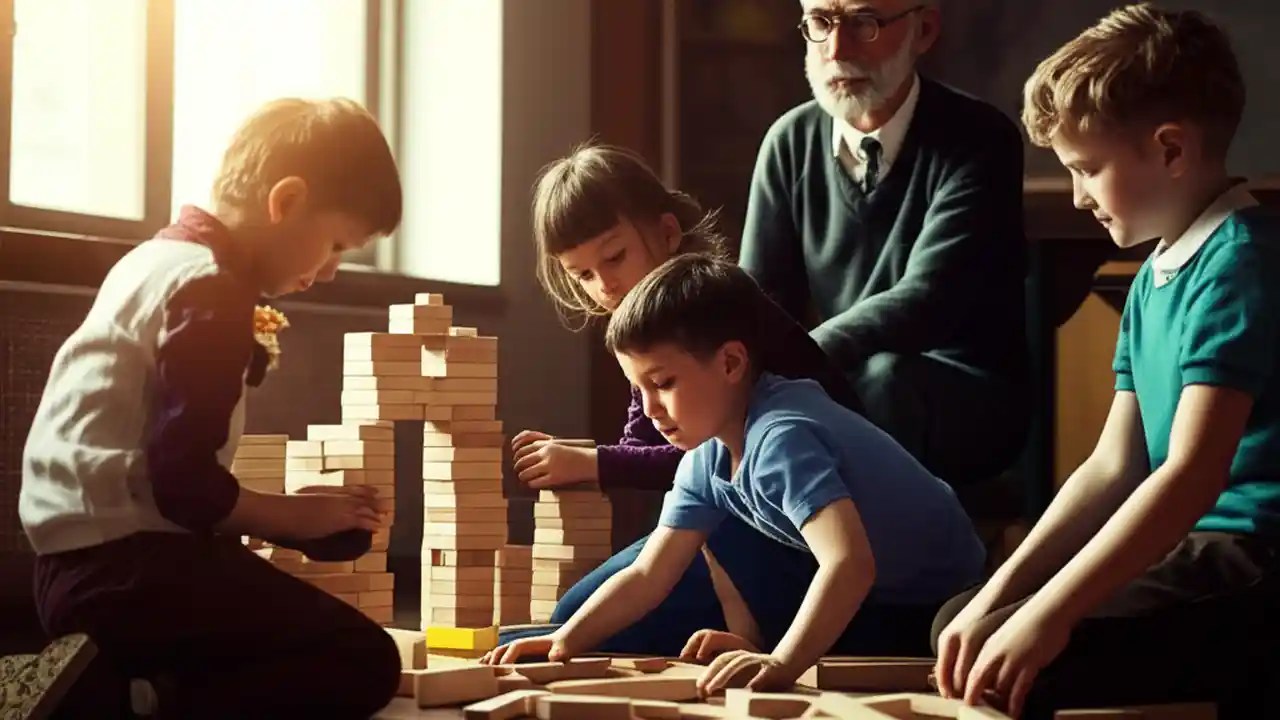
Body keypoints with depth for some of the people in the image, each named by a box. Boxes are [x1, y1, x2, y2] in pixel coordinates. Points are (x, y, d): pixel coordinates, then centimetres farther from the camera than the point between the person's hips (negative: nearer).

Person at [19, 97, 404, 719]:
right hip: (123, 564, -10)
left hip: (83, 558, 10)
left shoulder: (161, 257, 18)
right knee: (364, 660, -16)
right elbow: (184, 484, -17)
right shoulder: (211, 289, -12)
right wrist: (295, 515, -2)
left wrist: (235, 356, 15)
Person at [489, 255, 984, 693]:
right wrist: (566, 641, -13)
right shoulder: (706, 460, -2)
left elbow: (850, 563, -42)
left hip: (933, 610, -8)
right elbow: (647, 575, 0)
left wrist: (783, 662, -52)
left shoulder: (780, 438, -30)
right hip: (869, 600, 9)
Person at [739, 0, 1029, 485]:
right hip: (827, 400, 4)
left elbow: (926, 301, -24)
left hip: (967, 403, -4)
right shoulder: (791, 142, 2)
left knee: (882, 378, -36)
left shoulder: (976, 140, -13)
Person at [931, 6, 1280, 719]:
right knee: (960, 626, 14)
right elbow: (1113, 467, 12)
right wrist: (996, 598, 4)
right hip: (1202, 548, 10)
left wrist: (1048, 614, -26)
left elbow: (1192, 473, -25)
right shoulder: (1155, 277, 12)